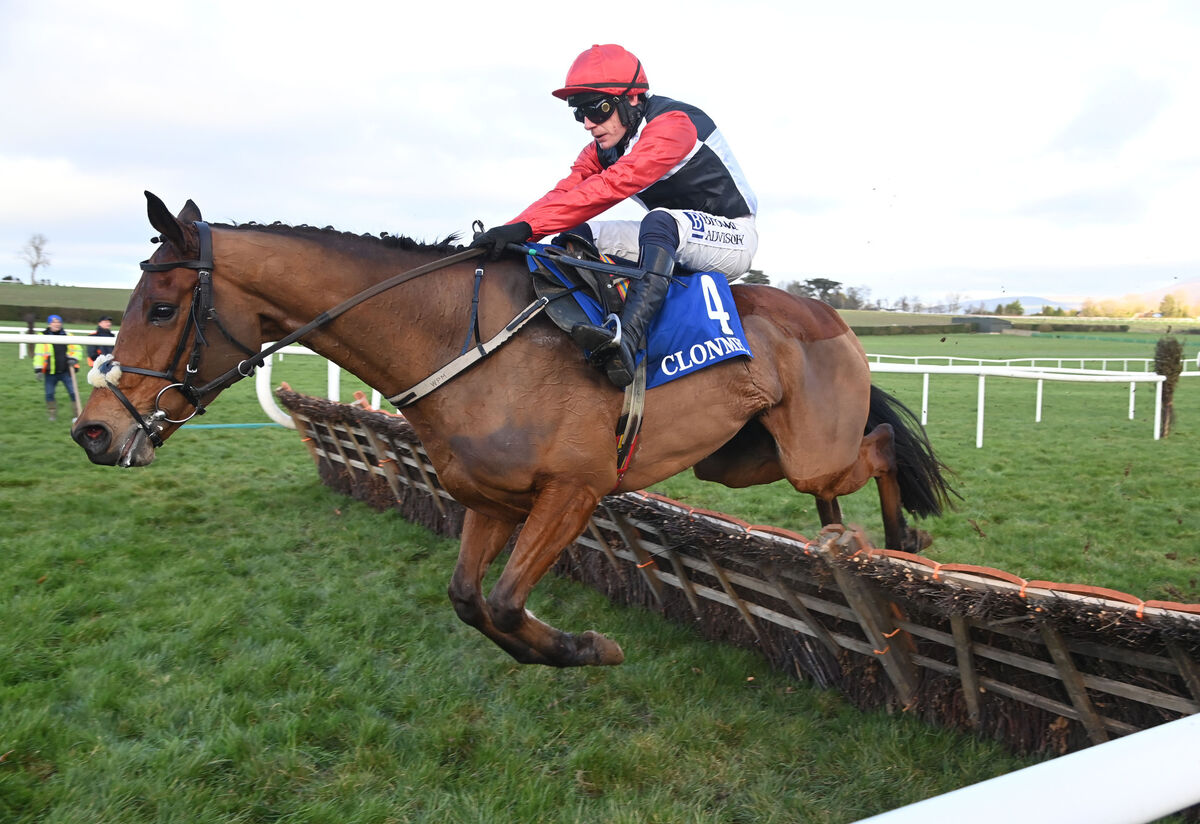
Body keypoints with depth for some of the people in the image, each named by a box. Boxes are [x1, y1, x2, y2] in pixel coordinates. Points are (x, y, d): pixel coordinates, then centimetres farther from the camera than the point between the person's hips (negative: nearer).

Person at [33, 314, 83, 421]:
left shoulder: (67, 336, 5)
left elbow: (77, 350, 12)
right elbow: (39, 354, -2)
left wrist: (73, 358, -7)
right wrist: (38, 369, -8)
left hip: (66, 371, 1)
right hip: (50, 372, 0)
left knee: (73, 392, -3)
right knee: (49, 394, 5)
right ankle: (52, 415, 20)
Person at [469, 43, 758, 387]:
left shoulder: (673, 123, -25)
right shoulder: (603, 146, 0)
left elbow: (613, 185, -37)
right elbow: (567, 191, -13)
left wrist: (527, 227, -42)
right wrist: (510, 231, -31)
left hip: (732, 236, -8)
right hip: (671, 242, 8)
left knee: (659, 222, -39)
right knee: (574, 236, -6)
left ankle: (627, 340, -51)